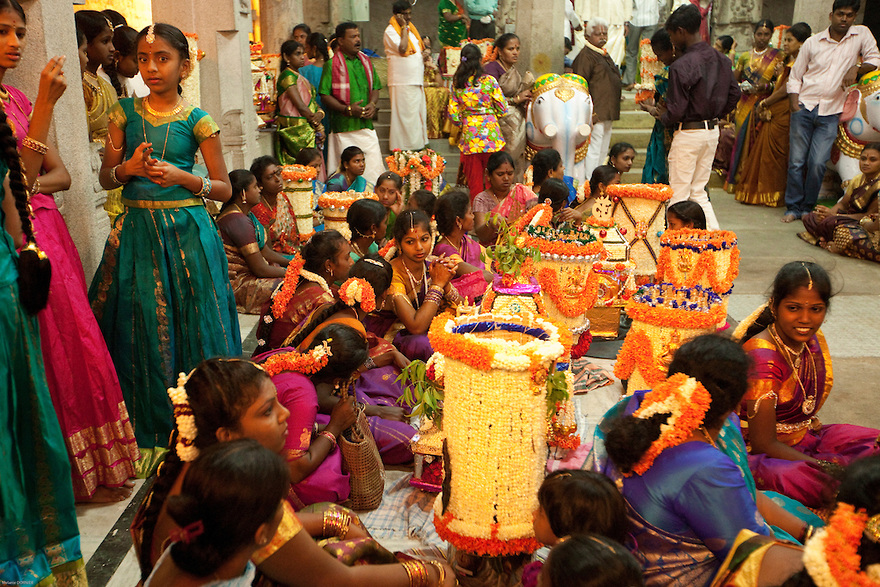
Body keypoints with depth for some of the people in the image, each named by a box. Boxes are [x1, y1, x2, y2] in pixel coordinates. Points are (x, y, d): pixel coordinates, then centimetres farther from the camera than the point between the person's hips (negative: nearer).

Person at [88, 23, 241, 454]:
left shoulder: (196, 120, -1)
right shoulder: (126, 112, 7)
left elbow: (224, 188, 1)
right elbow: (105, 179, 10)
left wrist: (180, 176, -14)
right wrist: (129, 168, -11)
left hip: (186, 232, -2)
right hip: (136, 229, 3)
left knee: (190, 326, 2)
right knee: (139, 326, 5)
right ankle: (146, 424, 21)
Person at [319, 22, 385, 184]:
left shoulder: (365, 61, 14)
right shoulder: (332, 64, -3)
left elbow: (375, 87, 20)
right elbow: (324, 95, -6)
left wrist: (372, 104, -2)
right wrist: (348, 109, -16)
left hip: (366, 125, 5)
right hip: (344, 128, -5)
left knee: (375, 168, 0)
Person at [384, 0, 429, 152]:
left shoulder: (411, 28, 17)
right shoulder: (390, 31, -9)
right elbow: (402, 49, -24)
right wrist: (404, 27, -16)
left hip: (416, 81, 9)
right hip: (402, 83, -9)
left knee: (419, 114, 11)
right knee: (405, 115, -7)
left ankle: (418, 145, 19)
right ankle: (404, 148, -2)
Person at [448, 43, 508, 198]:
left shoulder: (456, 83, -1)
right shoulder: (489, 80, -7)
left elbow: (453, 115, 0)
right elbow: (502, 109, -4)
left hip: (469, 137, 2)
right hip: (491, 136, -2)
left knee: (474, 181, 9)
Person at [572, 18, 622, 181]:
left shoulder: (604, 54, 19)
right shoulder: (586, 55, -10)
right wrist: (590, 113, -21)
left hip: (607, 113, 10)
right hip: (596, 114, -10)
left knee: (602, 151, 13)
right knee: (593, 151, -9)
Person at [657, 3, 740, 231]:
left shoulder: (681, 66, -19)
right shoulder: (721, 59, 5)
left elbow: (675, 111, -19)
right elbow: (734, 93, 12)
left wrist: (663, 115, 2)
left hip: (688, 133, -8)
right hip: (713, 131, 8)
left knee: (678, 195, 3)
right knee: (699, 191, 16)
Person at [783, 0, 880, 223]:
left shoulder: (862, 34, 5)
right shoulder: (812, 42, 5)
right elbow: (795, 77, 8)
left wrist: (856, 68, -12)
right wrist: (794, 105, -3)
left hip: (830, 113, 0)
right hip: (804, 107, 1)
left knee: (818, 163, -7)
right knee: (796, 161, -1)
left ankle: (807, 207, 9)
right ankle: (793, 207, 11)